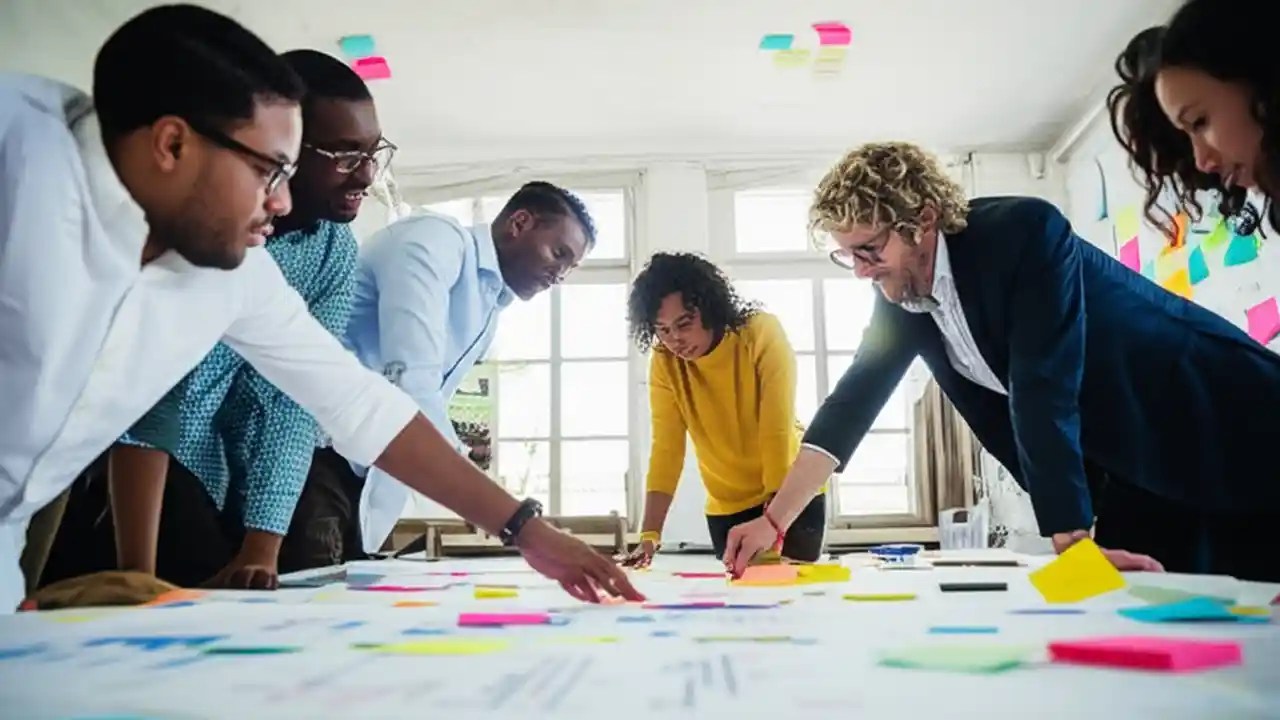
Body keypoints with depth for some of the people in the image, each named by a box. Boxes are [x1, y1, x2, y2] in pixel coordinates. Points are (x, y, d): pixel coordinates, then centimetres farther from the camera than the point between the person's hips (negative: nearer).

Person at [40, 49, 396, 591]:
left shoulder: (336, 250, -8)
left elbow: (293, 398, -12)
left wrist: (262, 549, -20)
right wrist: (138, 568, -28)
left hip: (213, 475, 4)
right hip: (94, 461, -4)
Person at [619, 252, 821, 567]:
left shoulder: (763, 333, -23)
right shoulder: (664, 362, -14)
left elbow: (778, 433, -26)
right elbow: (666, 448, -17)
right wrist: (649, 534, -27)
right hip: (727, 509, 3)